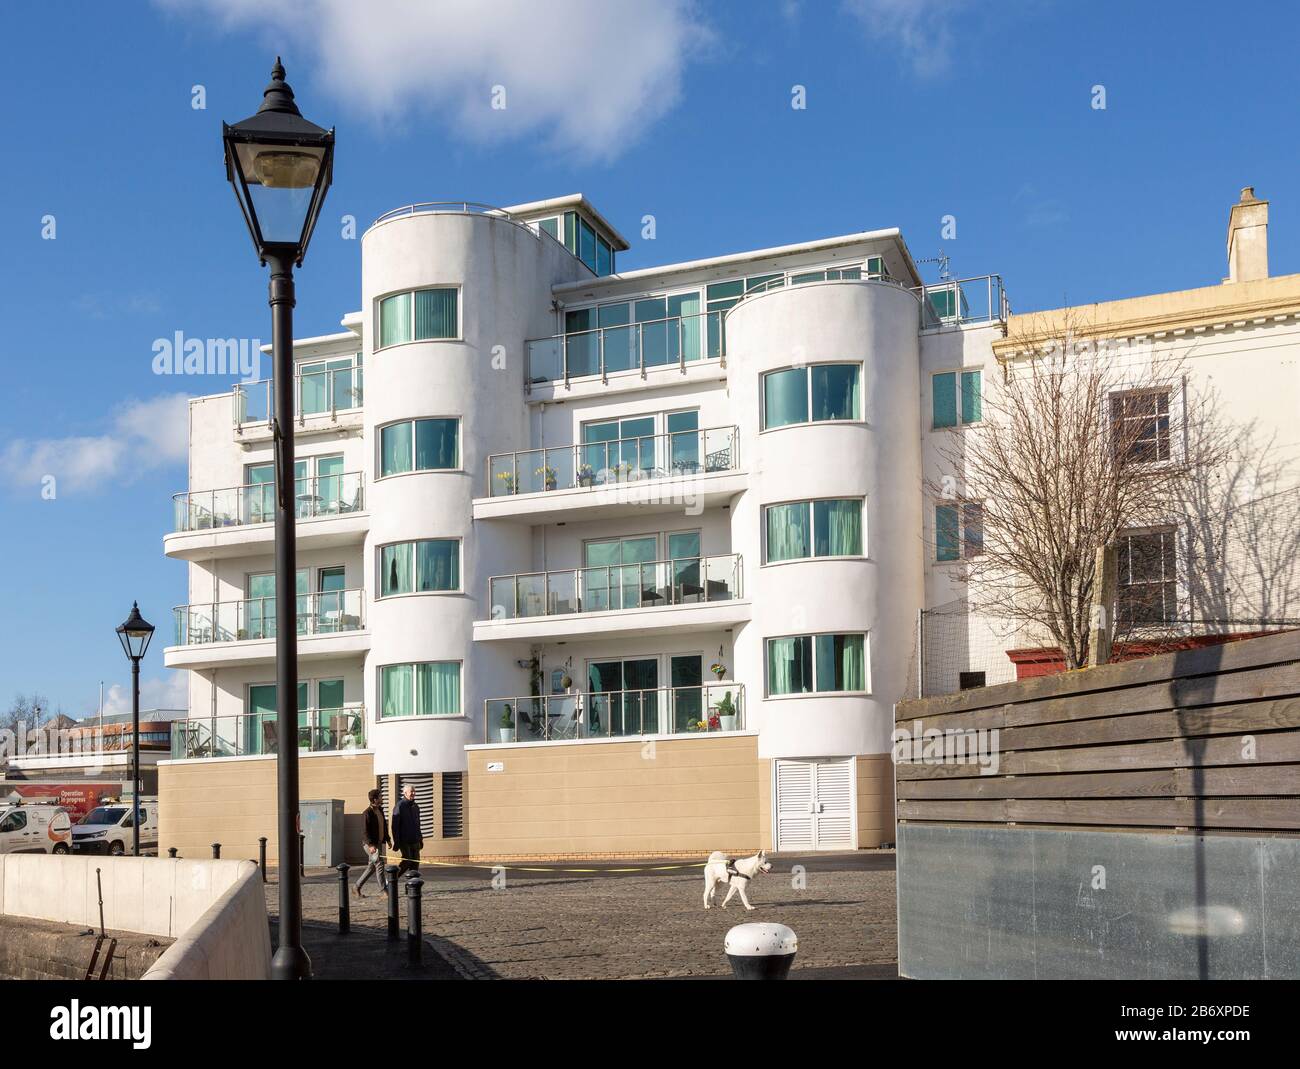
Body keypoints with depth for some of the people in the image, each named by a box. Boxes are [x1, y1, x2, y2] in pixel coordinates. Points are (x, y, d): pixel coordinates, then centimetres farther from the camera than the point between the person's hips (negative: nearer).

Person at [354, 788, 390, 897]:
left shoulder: (380, 810, 12)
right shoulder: (368, 813, -16)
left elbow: (384, 826, 24)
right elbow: (364, 830, -20)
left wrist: (387, 839, 22)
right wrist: (370, 845, -27)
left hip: (378, 843, 9)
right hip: (370, 843, -9)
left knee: (372, 867, 11)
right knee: (379, 864, -11)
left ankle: (357, 887, 22)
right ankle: (385, 891, -10)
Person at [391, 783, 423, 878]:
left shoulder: (415, 807, 15)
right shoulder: (399, 806, -7)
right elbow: (395, 825, -10)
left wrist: (420, 839, 19)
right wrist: (396, 842, -14)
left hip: (415, 841, 7)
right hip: (404, 841, -7)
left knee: (415, 863, 2)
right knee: (407, 861, -14)